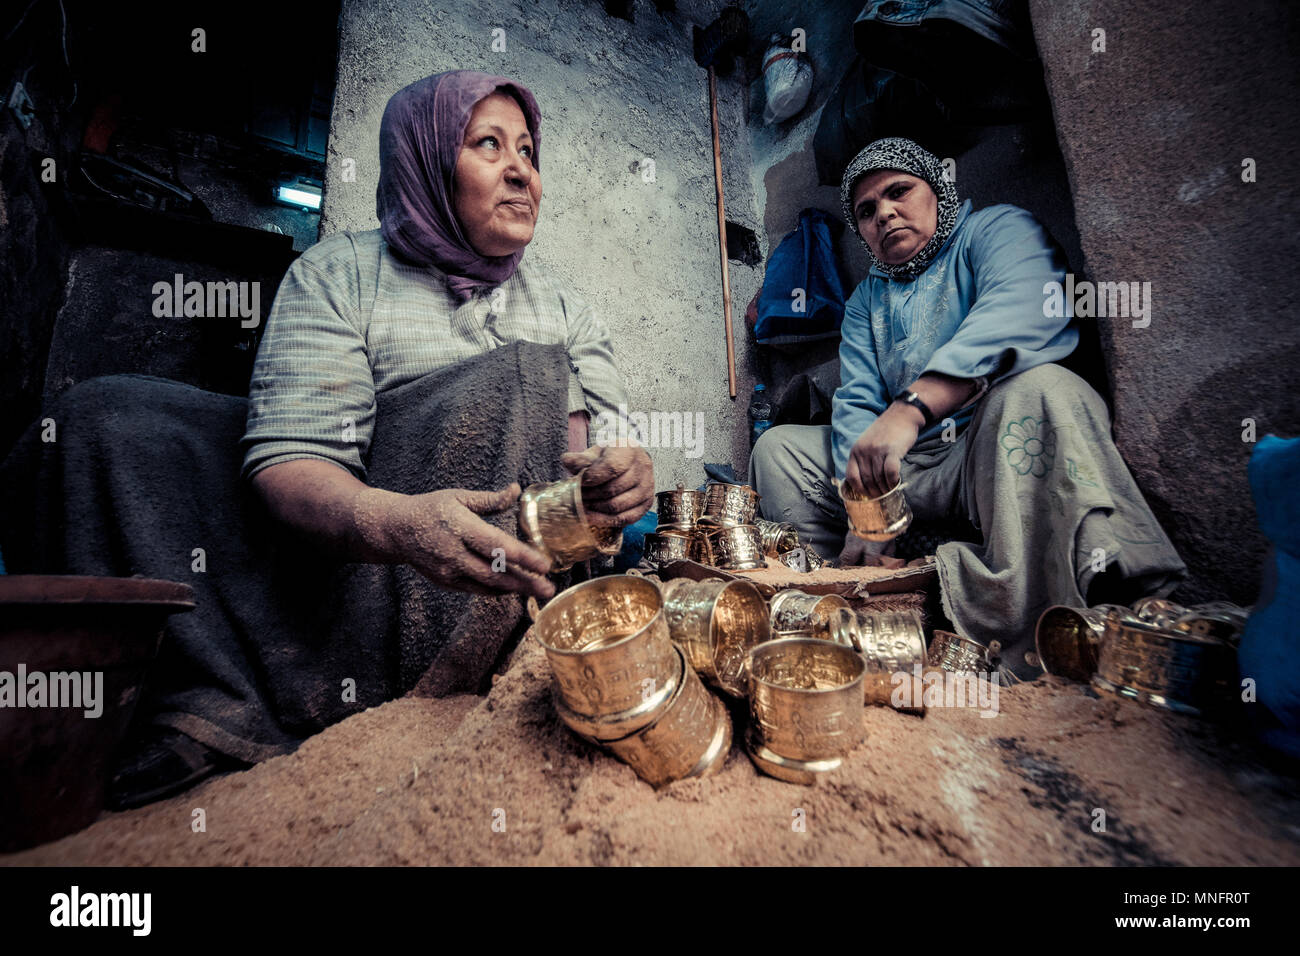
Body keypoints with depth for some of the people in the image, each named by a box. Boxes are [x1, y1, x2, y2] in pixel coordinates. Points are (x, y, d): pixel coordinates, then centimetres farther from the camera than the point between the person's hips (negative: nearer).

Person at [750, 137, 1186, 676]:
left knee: (1036, 387, -34)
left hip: (995, 453, -4)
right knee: (778, 447, -3)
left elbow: (1020, 313, -19)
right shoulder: (865, 300, 20)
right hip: (905, 472, 5)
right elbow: (855, 404, 4)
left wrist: (910, 408, -36)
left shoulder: (997, 229, 6)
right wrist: (864, 512, -13)